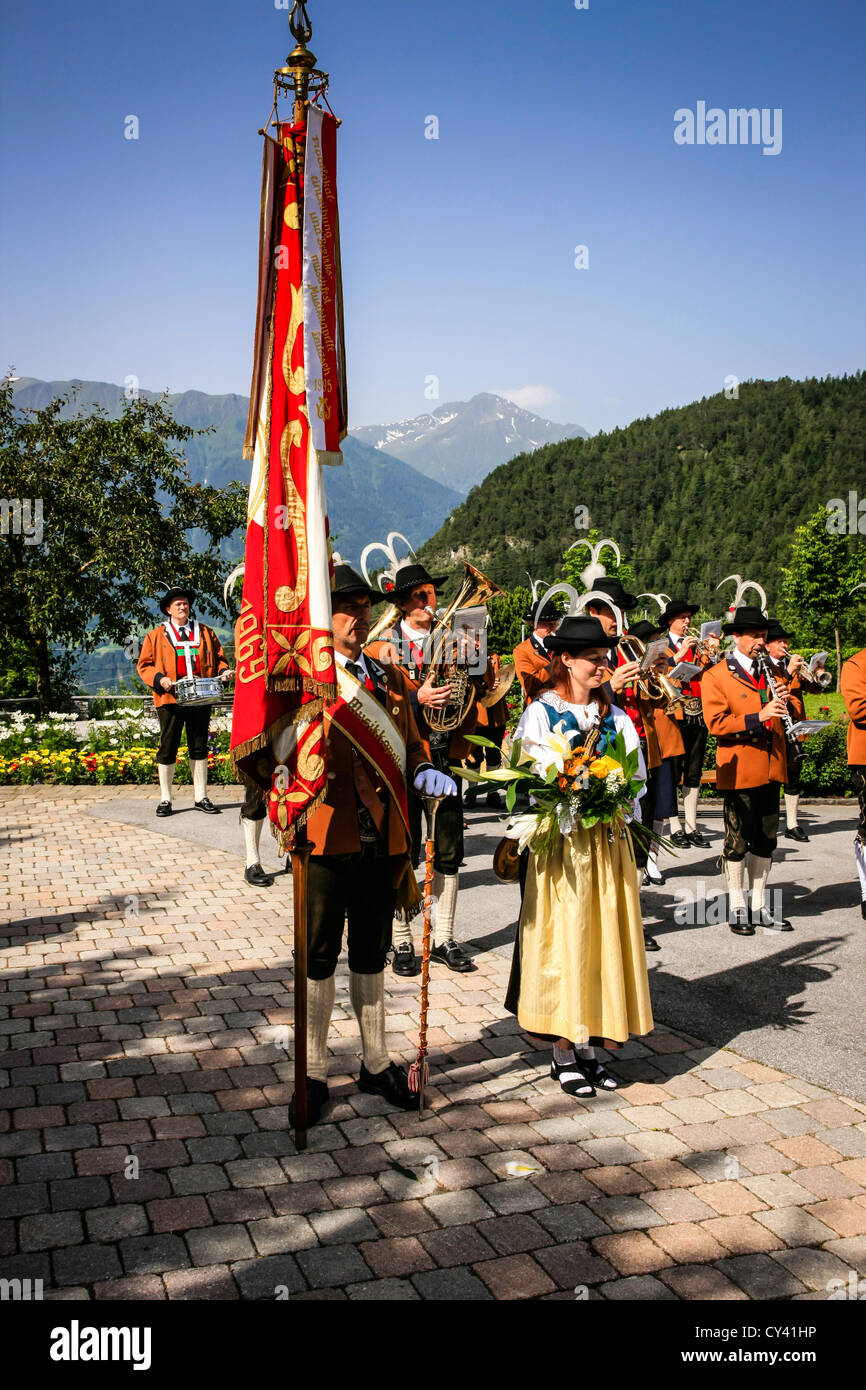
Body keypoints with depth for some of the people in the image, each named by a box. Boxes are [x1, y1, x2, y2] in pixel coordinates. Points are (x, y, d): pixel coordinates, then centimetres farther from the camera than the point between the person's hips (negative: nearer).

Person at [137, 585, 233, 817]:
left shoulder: (205, 633, 15)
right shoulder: (156, 636, 8)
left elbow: (219, 657, 16)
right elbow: (144, 665, 5)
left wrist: (223, 671, -6)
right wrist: (159, 678, -13)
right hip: (170, 699, -2)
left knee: (199, 748, 7)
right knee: (167, 749, 1)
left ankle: (201, 797, 15)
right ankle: (165, 799, 10)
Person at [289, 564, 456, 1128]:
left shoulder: (392, 679, 12)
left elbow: (411, 746, 17)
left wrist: (425, 774, -4)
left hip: (384, 841, 5)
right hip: (327, 835, -4)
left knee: (372, 954, 16)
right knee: (319, 957, 6)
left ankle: (376, 1063, 30)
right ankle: (314, 1074, 20)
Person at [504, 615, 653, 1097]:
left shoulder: (616, 717, 12)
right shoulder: (541, 713, -2)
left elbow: (635, 778, 9)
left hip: (610, 842, 5)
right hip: (563, 844, -4)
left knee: (606, 939, 6)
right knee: (565, 939, -1)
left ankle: (592, 1044, 18)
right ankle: (564, 1051, 11)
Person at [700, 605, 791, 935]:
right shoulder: (716, 676, -3)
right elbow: (716, 723, -14)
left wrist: (786, 701, -3)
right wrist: (758, 717, -23)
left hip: (770, 768, 6)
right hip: (739, 770, -6)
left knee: (766, 839, 11)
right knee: (738, 840, 2)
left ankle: (759, 906, 21)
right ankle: (737, 908, 12)